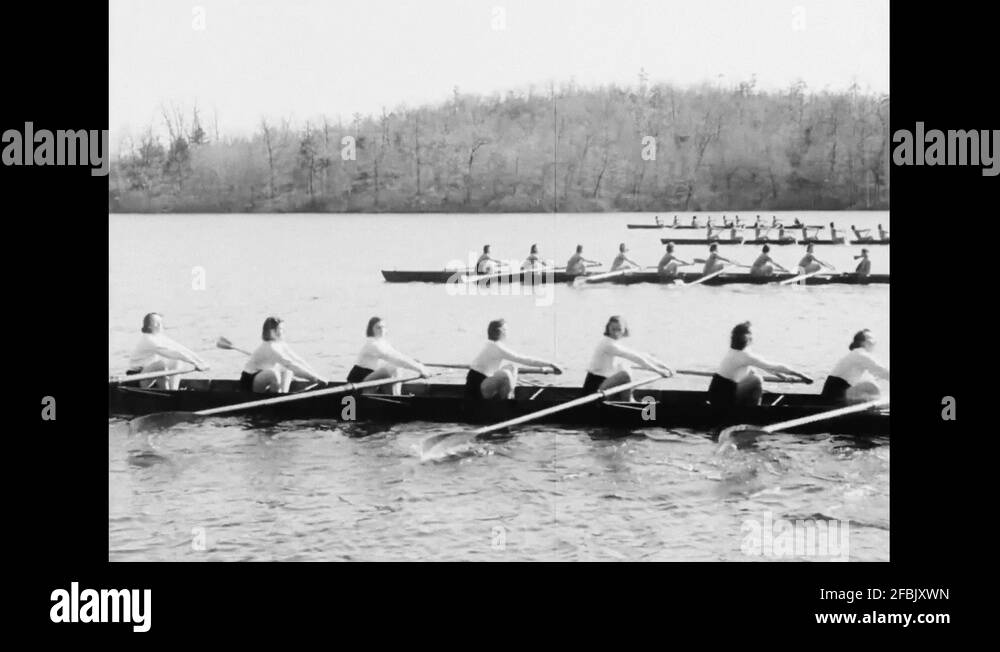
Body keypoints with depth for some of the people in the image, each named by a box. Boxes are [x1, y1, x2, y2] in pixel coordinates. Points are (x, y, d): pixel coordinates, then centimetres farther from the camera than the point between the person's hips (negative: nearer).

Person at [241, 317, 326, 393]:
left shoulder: (281, 345, 3)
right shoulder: (270, 348, -25)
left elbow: (297, 360, 2)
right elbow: (290, 364, -30)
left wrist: (315, 375, -8)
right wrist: (313, 376, -31)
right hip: (249, 382, -10)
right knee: (274, 374, -34)